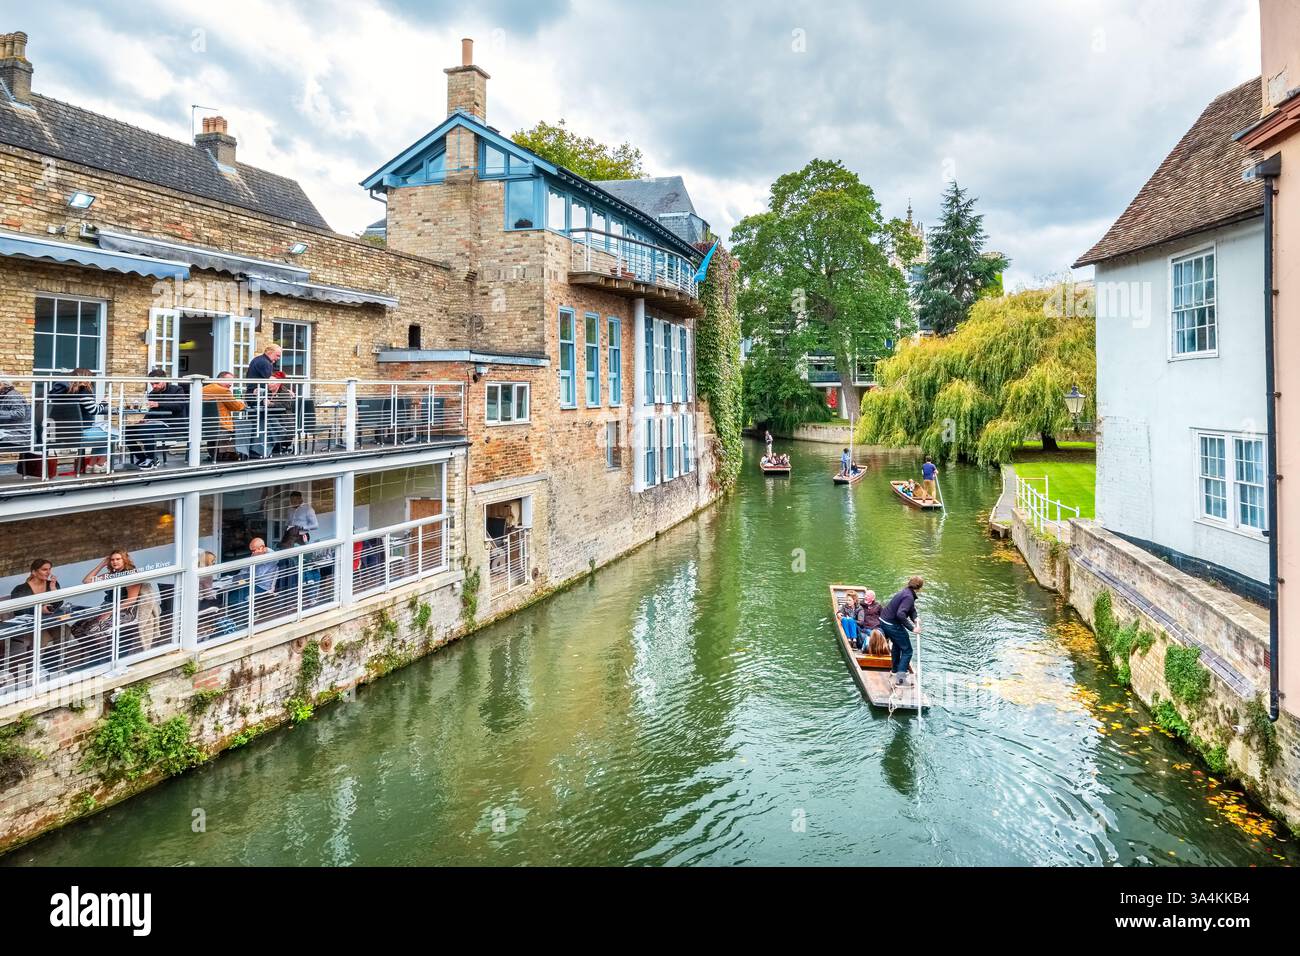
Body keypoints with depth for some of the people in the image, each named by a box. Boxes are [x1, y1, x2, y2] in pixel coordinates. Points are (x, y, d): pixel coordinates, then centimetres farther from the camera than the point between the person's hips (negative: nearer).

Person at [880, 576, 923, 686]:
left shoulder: (907, 592, 7)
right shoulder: (909, 597, -24)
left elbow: (911, 610, 13)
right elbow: (900, 614, -35)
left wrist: (915, 619, -6)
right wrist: (912, 628, -30)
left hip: (884, 620, 10)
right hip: (892, 625, -10)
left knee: (897, 644, 32)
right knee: (907, 650, -1)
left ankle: (895, 670, 48)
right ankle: (900, 679, -5)